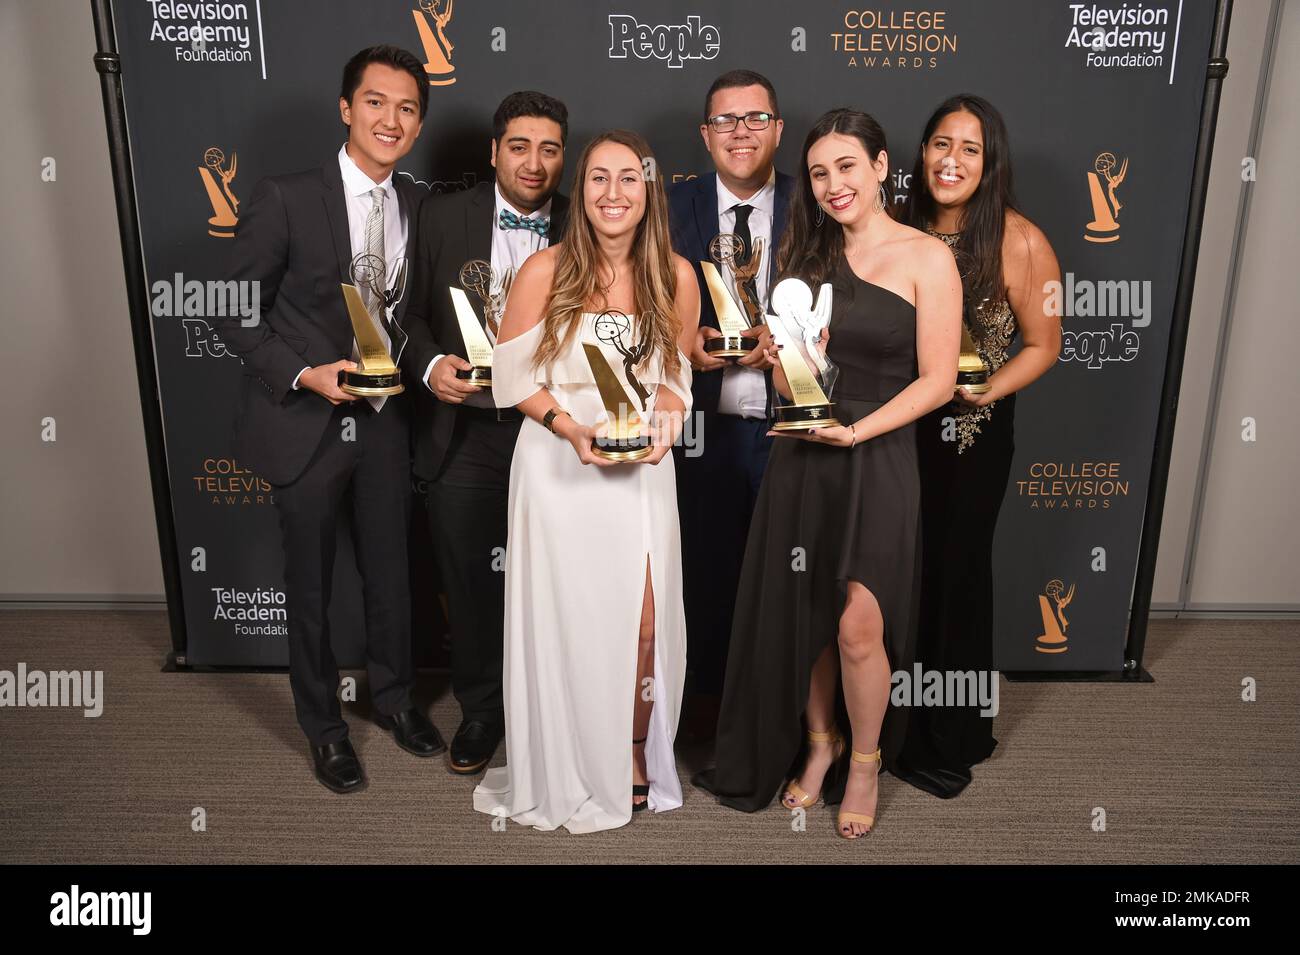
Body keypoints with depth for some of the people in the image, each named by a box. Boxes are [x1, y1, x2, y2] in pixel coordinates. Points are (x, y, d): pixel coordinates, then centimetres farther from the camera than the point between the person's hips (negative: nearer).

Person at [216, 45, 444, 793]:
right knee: (311, 586, 12)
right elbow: (236, 314, -8)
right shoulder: (286, 199, -11)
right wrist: (304, 374, -19)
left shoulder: (420, 207, 2)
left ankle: (394, 695, 41)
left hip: (385, 421, 4)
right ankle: (324, 725, 34)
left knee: (392, 573, 16)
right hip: (304, 424, -3)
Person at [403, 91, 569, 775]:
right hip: (464, 433, 1)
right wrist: (430, 365, -14)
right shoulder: (444, 217, 1)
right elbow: (412, 311, 5)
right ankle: (480, 708, 34)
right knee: (468, 582, 12)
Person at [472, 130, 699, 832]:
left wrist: (667, 423, -7)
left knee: (645, 623, 2)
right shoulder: (545, 271, -7)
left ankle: (635, 762, 27)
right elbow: (513, 374, -3)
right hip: (558, 465, -2)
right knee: (566, 622, 6)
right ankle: (568, 779, 28)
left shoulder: (676, 277, 1)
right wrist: (570, 427, -17)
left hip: (642, 471, 2)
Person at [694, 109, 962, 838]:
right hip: (800, 459, 4)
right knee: (800, 615, 7)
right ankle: (820, 744, 30)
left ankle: (864, 762, 18)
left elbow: (937, 380, -7)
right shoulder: (809, 258, 12)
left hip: (878, 462, -4)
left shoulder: (926, 258, -3)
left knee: (858, 627, -7)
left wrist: (856, 429, -18)